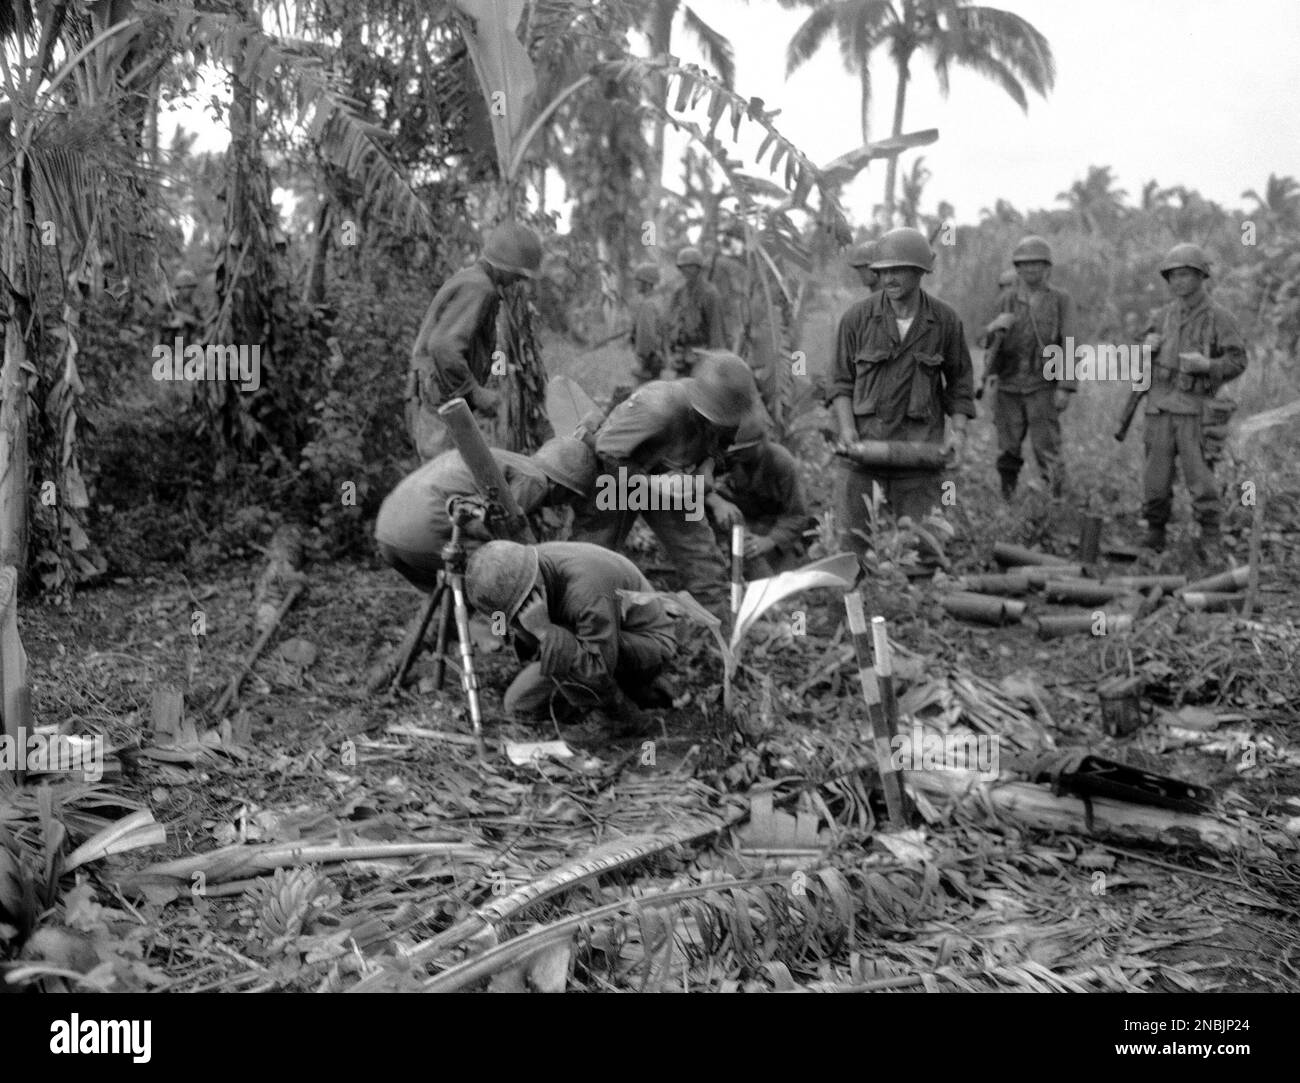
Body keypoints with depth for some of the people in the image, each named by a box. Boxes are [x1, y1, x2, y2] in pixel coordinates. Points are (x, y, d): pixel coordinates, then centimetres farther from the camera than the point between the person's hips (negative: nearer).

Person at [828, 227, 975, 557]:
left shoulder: (945, 320, 1)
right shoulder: (857, 318, -2)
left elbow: (959, 380, 12)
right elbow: (841, 381, 4)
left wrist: (958, 429, 0)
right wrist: (847, 429, -9)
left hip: (920, 443, 0)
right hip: (864, 438, 0)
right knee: (853, 539, 2)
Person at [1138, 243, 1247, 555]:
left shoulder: (1219, 317, -3)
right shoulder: (1167, 314, 12)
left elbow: (1237, 361, -6)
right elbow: (1149, 359, 24)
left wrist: (1207, 365, -23)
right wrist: (1148, 346, 1)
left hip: (1194, 407, -4)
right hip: (1160, 404, 4)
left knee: (1199, 475, -5)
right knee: (1156, 474, 5)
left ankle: (1210, 537, 6)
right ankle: (1155, 530, 18)